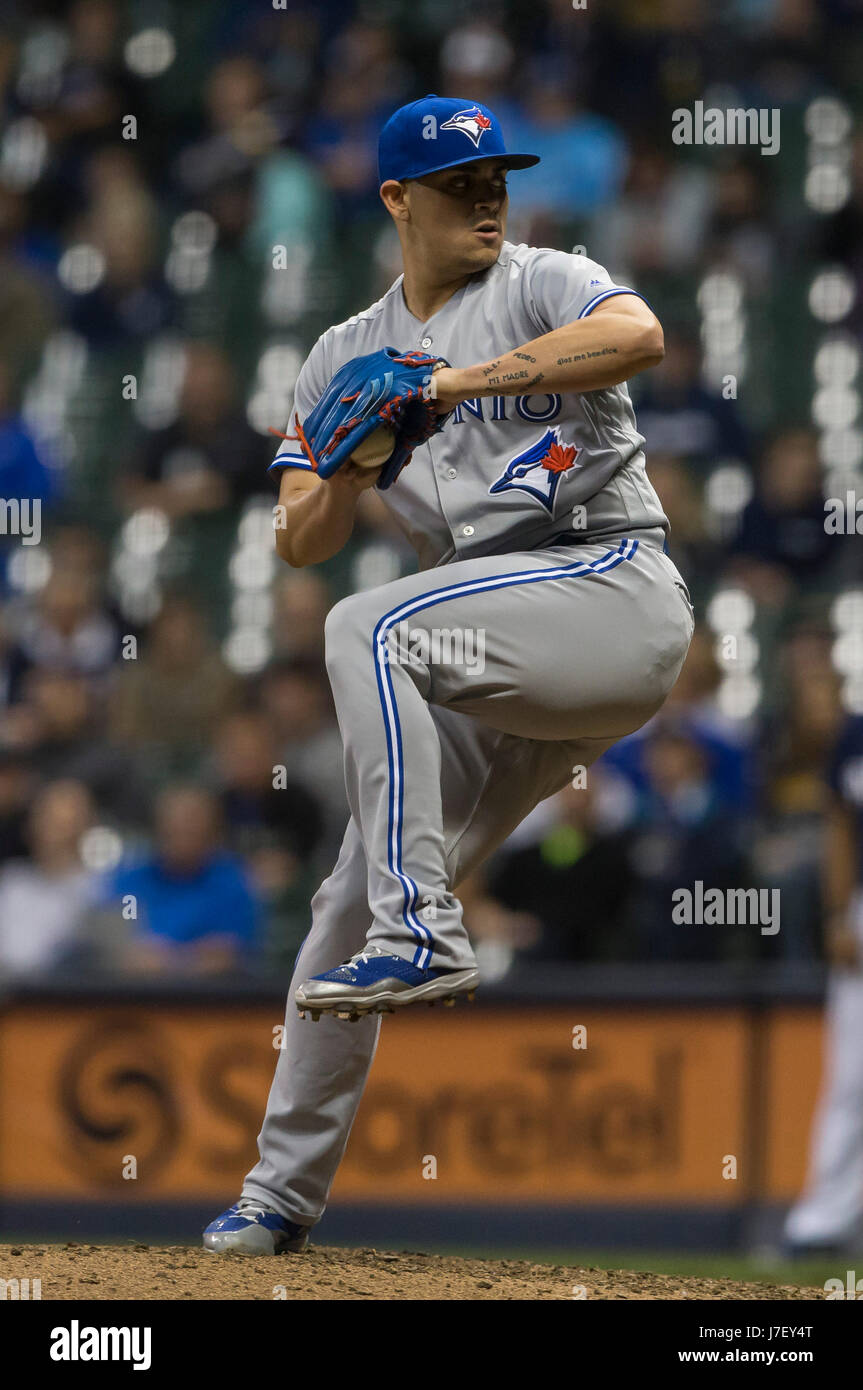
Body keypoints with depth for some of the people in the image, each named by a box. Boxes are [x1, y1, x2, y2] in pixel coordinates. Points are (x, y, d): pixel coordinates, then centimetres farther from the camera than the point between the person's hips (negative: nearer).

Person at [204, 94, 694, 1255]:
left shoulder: (541, 286, 1)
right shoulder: (346, 357, 17)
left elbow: (638, 337, -23)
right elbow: (303, 542, 12)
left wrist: (458, 382, -25)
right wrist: (351, 464, -10)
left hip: (615, 587, -6)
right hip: (493, 675, 6)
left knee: (369, 628, -30)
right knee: (353, 898, 3)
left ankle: (422, 936, -32)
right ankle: (284, 1193, 12)